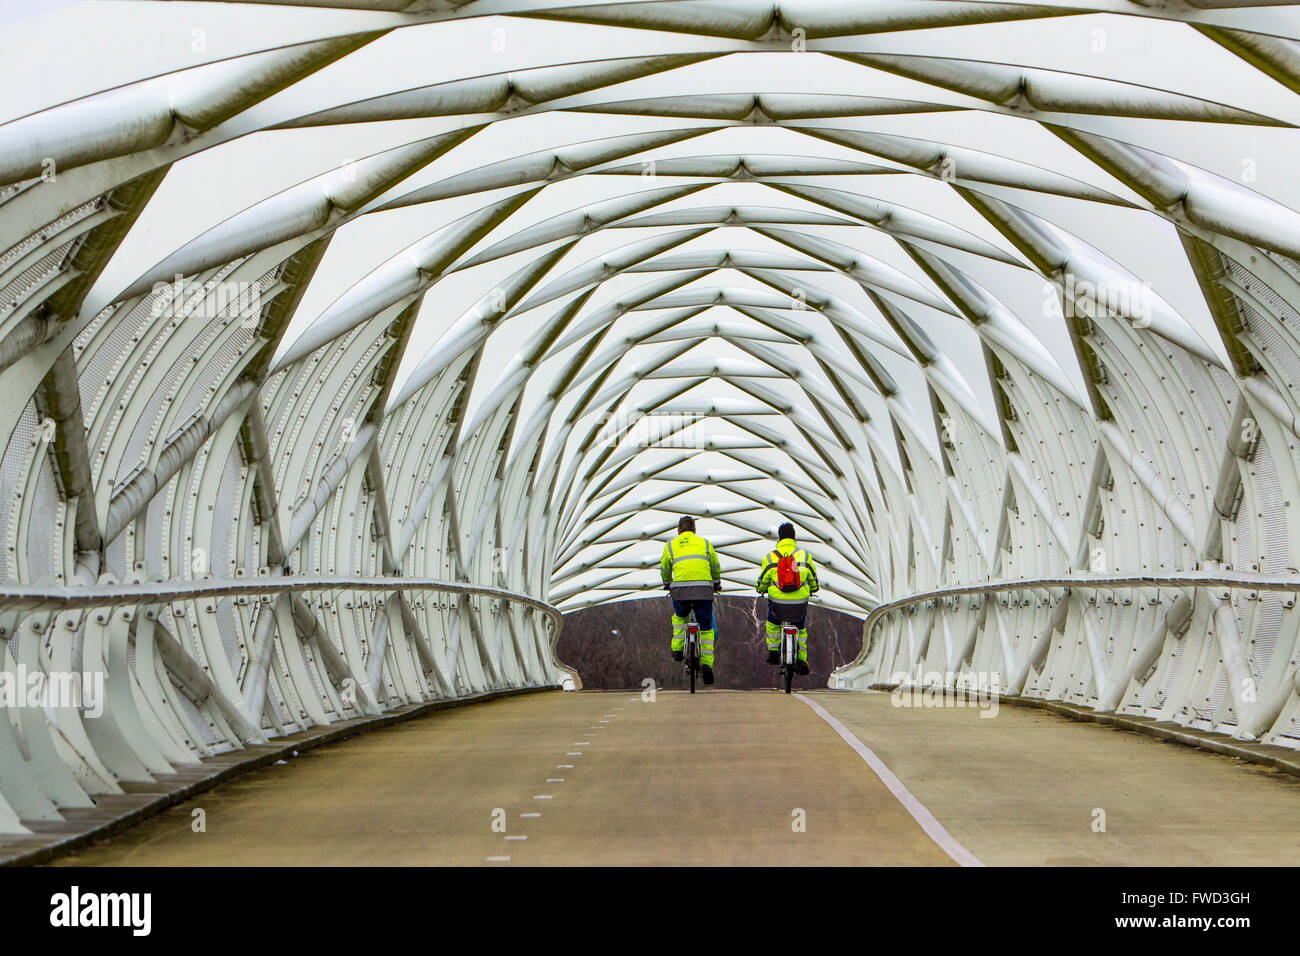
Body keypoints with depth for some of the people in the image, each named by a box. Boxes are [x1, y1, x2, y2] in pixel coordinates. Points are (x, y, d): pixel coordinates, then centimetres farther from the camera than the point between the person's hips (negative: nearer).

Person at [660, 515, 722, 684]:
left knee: (679, 616, 31)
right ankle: (707, 663, -5)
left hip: (680, 589, 0)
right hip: (704, 590, 0)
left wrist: (668, 585, 45)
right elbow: (716, 569, 27)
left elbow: (664, 570, 26)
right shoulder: (705, 543, 18)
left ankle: (677, 649, 20)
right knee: (706, 628, 9)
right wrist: (717, 584, 46)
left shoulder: (670, 545, 16)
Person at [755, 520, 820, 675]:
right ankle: (801, 660, 11)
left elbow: (762, 582, 8)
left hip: (778, 602, -1)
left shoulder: (769, 557, -2)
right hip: (800, 603, 1)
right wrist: (813, 589, 36)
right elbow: (813, 579, 14)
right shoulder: (804, 555, 0)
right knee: (801, 630, 24)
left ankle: (773, 652, 24)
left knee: (772, 623, 31)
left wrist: (760, 588, 32)